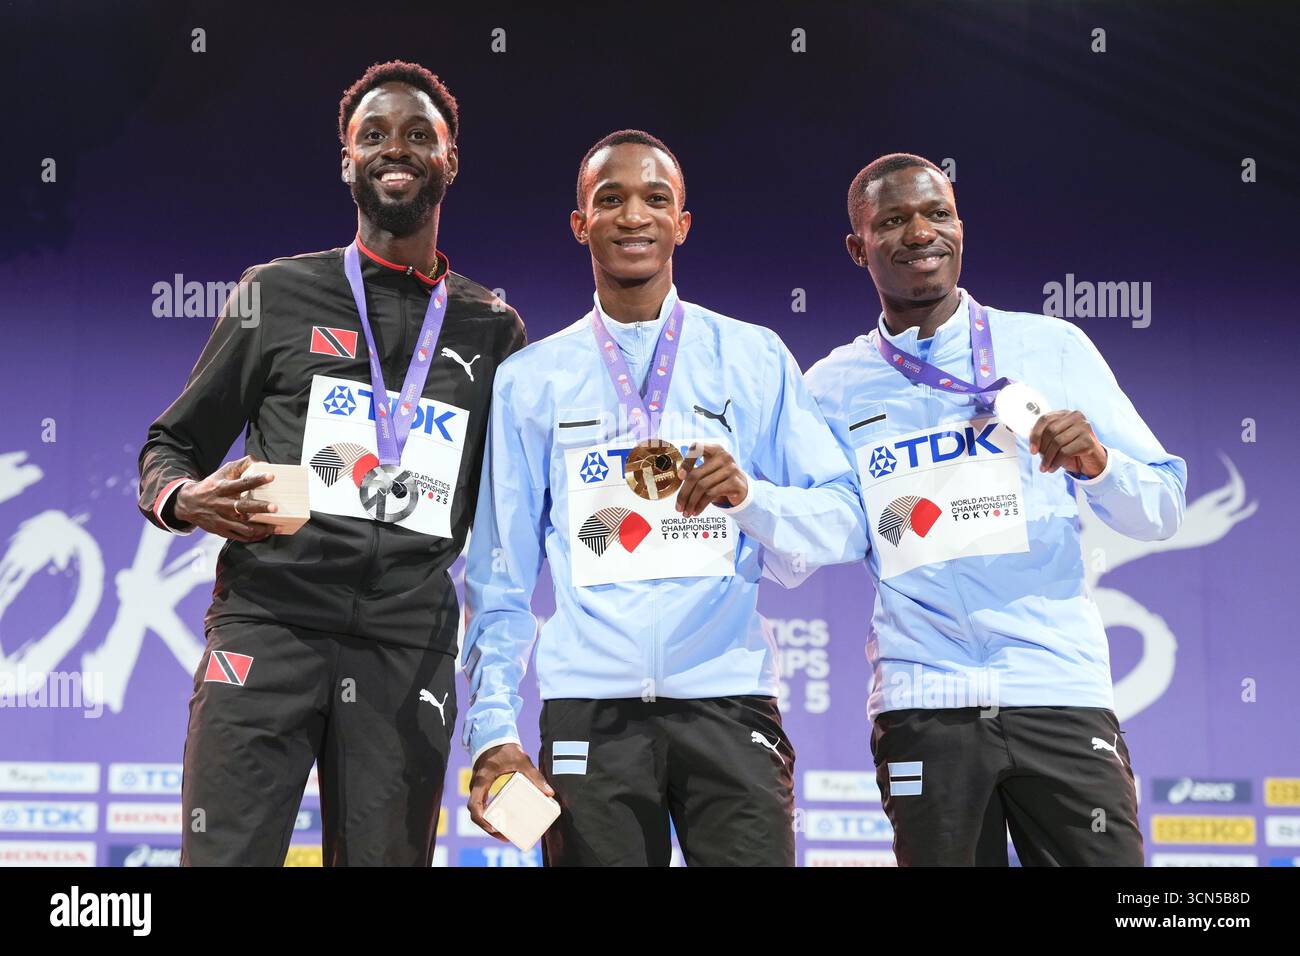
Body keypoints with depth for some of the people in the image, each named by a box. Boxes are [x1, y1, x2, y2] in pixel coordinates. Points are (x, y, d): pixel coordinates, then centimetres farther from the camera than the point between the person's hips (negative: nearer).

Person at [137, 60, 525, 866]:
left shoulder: (493, 329, 14)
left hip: (409, 649, 2)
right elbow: (169, 450, 11)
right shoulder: (279, 293, 9)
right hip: (266, 625, -1)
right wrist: (189, 501, -12)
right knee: (224, 854, -9)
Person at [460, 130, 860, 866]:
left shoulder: (756, 358, 8)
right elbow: (499, 578, 9)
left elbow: (841, 522, 3)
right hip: (591, 713, 1)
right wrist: (494, 732, 1)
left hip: (730, 703, 0)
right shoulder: (529, 381, 10)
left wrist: (748, 495, -16)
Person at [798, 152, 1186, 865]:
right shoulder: (831, 389, 9)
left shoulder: (1053, 347, 7)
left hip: (1062, 693, 0)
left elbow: (1162, 511, 7)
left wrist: (1096, 462, -14)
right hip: (923, 706, 0)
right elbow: (799, 554, 7)